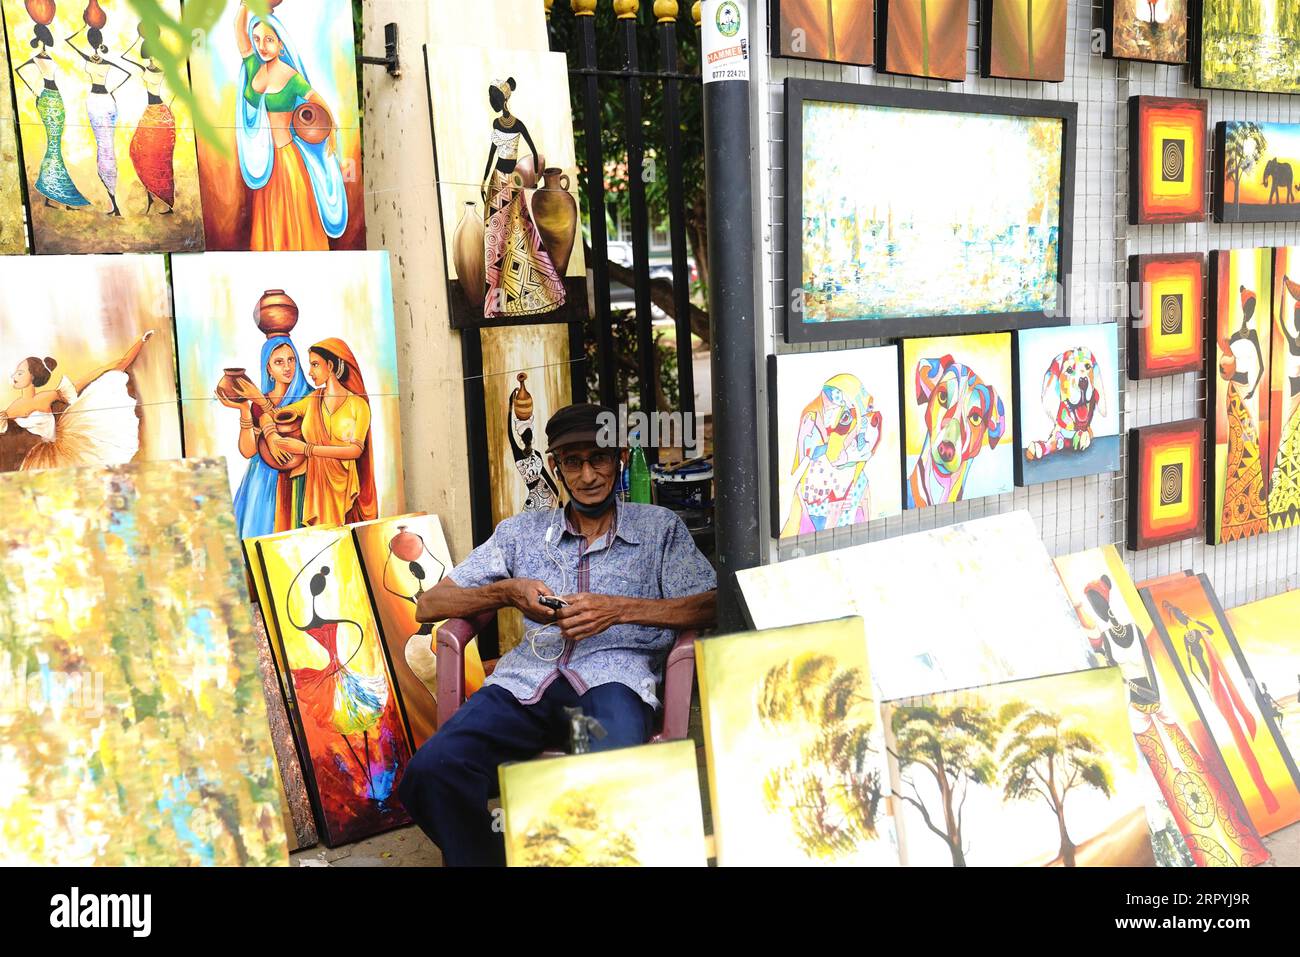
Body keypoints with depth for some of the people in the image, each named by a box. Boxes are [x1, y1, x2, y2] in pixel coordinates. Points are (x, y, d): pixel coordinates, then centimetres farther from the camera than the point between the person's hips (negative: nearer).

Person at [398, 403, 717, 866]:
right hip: (527, 680, 3)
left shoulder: (659, 527, 19)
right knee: (430, 771, -27)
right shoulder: (521, 532, 23)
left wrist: (618, 609, -7)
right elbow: (430, 604, 20)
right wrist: (508, 592, 1)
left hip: (613, 676, -2)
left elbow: (711, 605, 5)